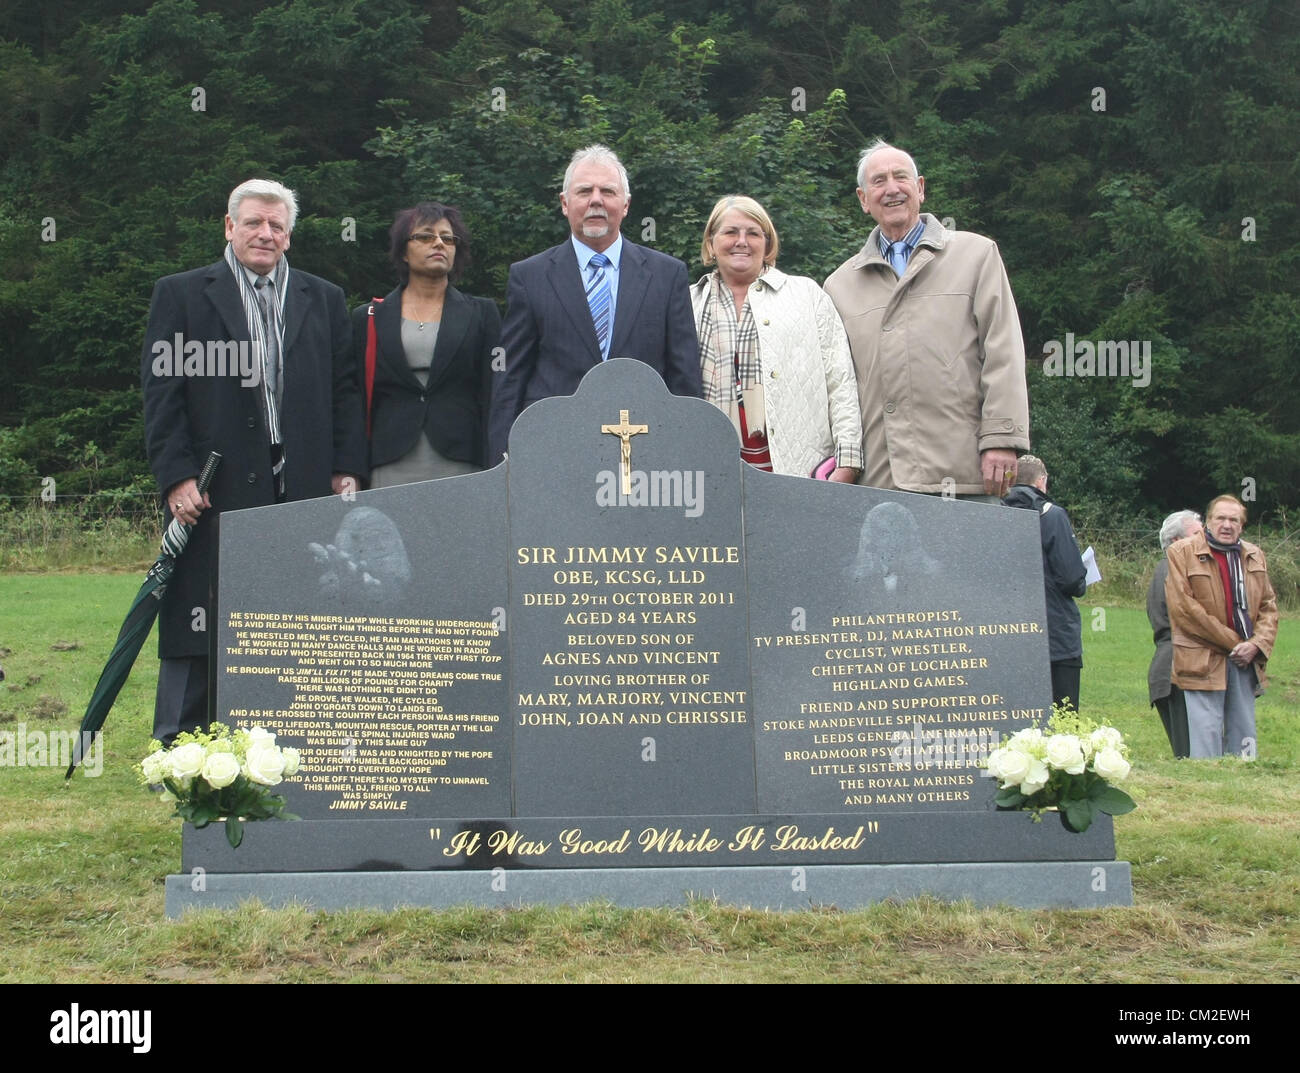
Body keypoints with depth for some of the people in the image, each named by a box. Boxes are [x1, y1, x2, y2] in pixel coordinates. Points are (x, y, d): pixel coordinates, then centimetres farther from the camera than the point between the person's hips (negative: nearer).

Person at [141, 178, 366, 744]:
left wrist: (346, 470, 3)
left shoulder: (324, 300, 16)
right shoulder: (180, 295, 8)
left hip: (303, 487, 2)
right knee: (198, 632, 0)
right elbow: (161, 392, 2)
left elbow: (345, 393, 13)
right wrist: (176, 476, -7)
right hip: (215, 489, -2)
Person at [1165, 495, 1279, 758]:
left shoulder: (1254, 557, 14)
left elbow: (1269, 606, 15)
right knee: (1206, 739, -9)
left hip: (1244, 659, 5)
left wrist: (1257, 644, -5)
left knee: (1244, 742, 8)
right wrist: (1233, 642, -11)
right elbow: (1182, 608, -12)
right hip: (1203, 661, -5)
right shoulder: (1182, 552, -4)